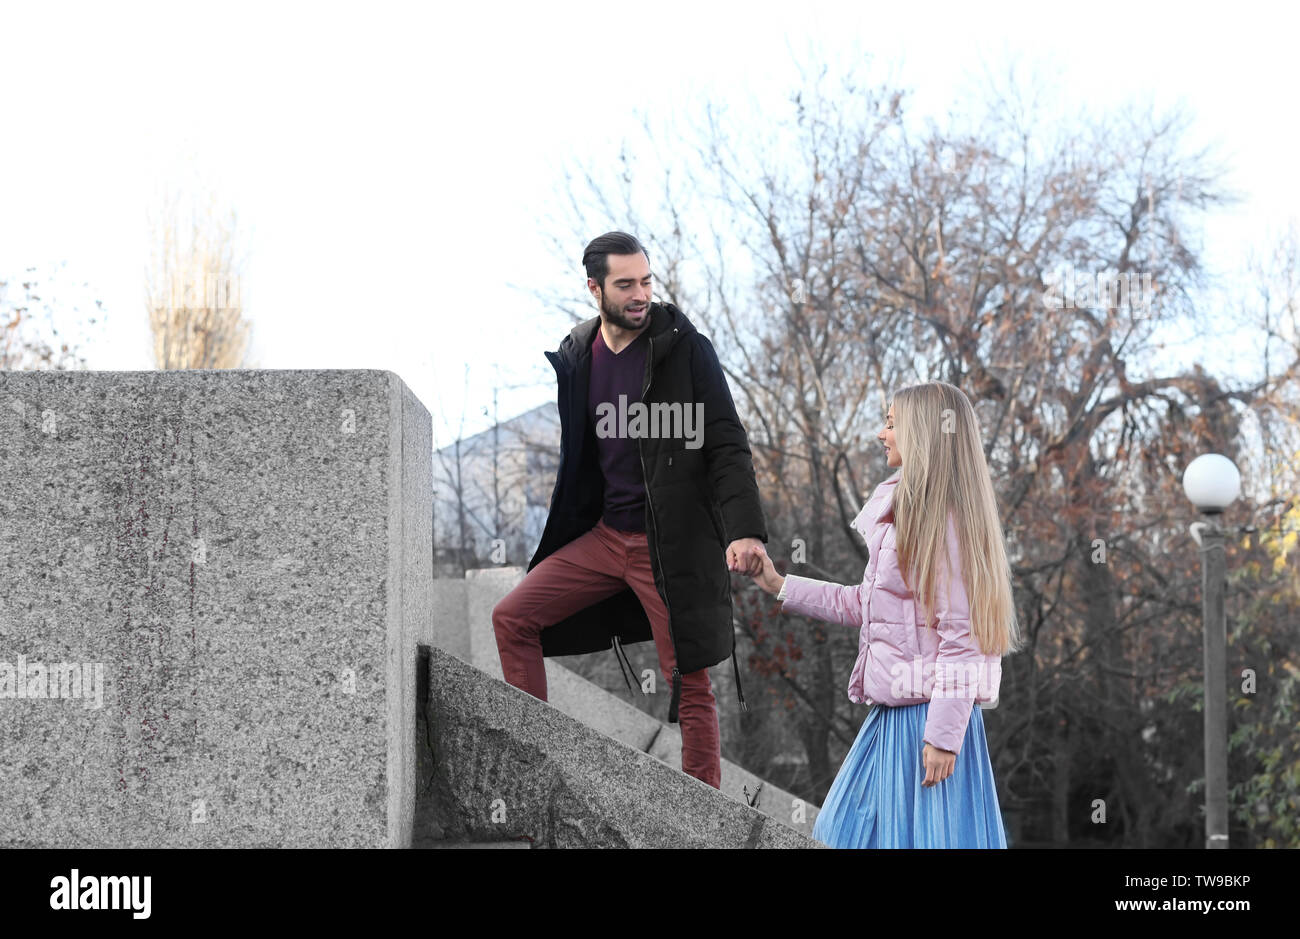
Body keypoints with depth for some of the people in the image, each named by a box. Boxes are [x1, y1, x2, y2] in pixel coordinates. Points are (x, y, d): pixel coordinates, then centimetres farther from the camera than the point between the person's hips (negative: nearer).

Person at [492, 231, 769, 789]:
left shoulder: (685, 349, -8)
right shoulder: (577, 356, 7)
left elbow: (727, 445, -12)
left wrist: (745, 529, -26)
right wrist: (562, 536, 22)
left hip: (672, 543, -6)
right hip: (604, 535, 6)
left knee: (690, 685, -1)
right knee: (513, 618, -1)